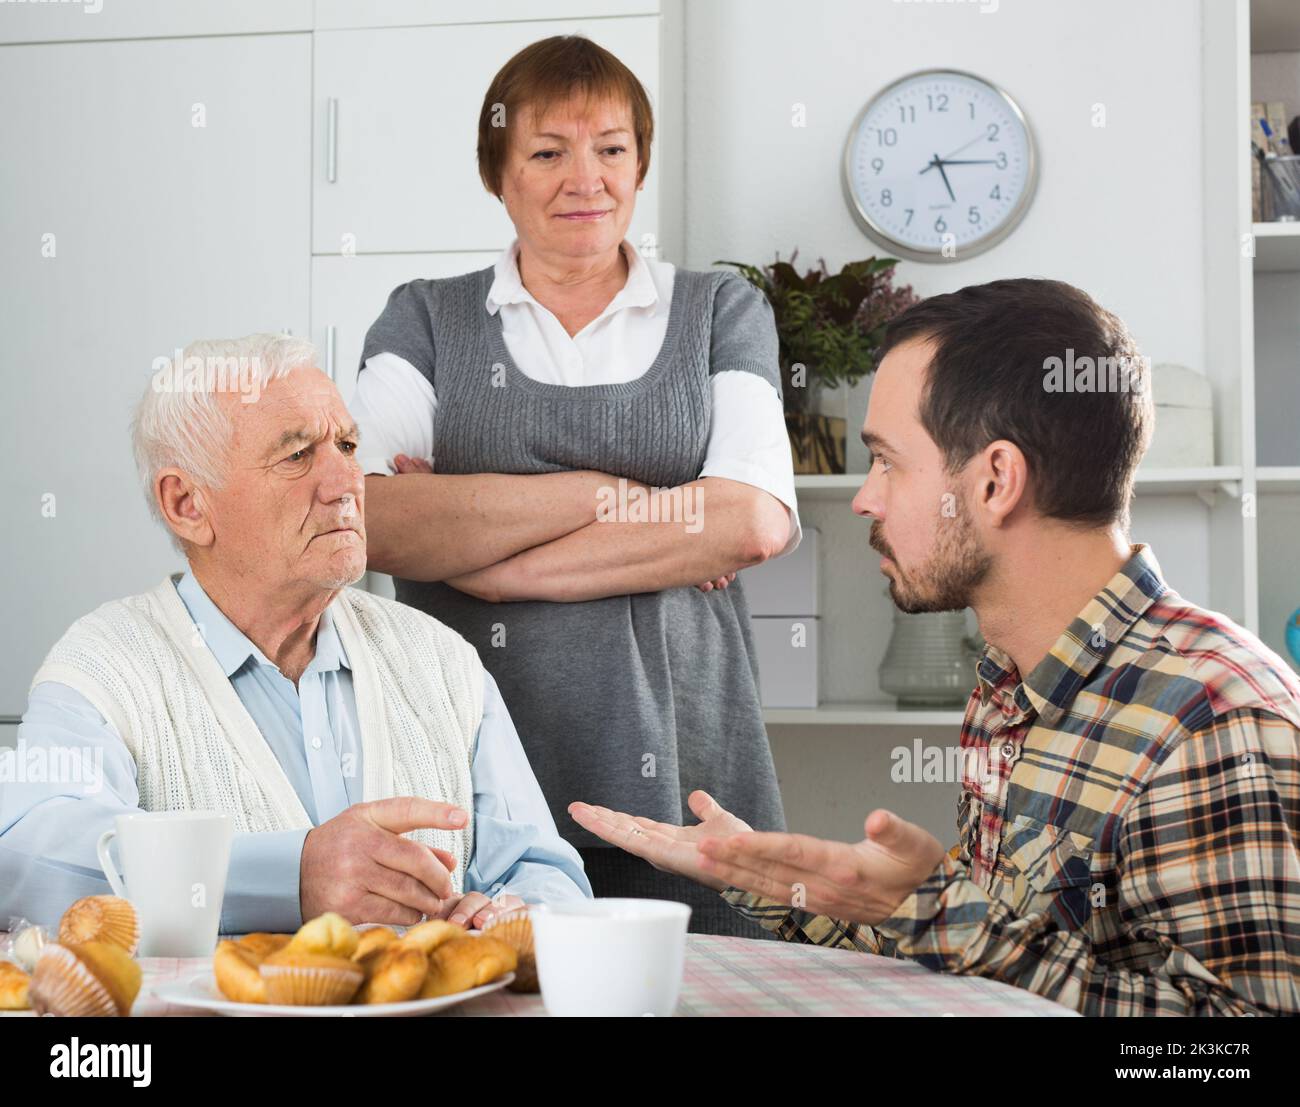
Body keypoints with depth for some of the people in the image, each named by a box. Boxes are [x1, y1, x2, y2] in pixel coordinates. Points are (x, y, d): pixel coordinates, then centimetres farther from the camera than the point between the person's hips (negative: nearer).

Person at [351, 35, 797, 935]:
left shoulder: (722, 311, 11)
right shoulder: (426, 319, 11)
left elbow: (757, 522, -6)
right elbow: (366, 520, -6)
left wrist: (492, 565, -7)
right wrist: (609, 497, -10)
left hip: (674, 767, 0)